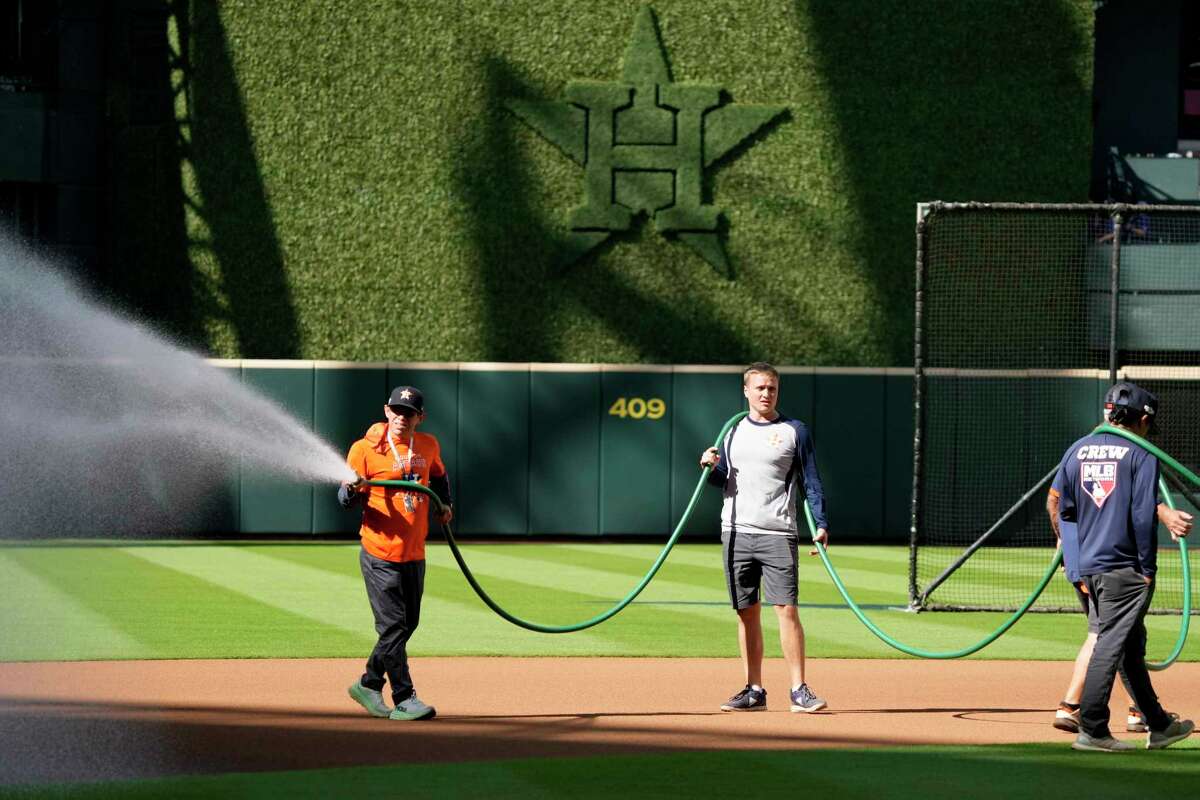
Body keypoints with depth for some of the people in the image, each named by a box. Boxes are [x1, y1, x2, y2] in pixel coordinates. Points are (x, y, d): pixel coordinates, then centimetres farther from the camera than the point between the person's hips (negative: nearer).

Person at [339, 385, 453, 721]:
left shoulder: (428, 446, 7)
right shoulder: (365, 449, -9)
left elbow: (439, 475, 29)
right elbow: (345, 501, -9)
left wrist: (444, 505, 16)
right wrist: (352, 489, -30)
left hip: (415, 554, 6)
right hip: (380, 556, -6)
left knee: (407, 624, 12)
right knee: (393, 626, -9)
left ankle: (369, 685, 28)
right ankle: (404, 699, -7)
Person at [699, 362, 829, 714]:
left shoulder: (794, 431, 2)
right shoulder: (734, 432, 14)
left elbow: (810, 482, 0)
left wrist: (821, 524, -10)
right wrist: (711, 467, -2)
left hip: (777, 534, -4)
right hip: (736, 532, 4)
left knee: (786, 609, -11)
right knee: (747, 613, 6)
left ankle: (799, 691, -10)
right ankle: (754, 691, 12)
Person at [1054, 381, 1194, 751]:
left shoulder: (1077, 450, 12)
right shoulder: (1140, 454, -5)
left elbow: (1063, 511, 12)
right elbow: (1143, 516, -13)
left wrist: (1077, 569, 14)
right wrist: (1148, 568, -8)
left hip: (1087, 567, 7)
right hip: (1124, 567, -7)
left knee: (1132, 645, 16)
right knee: (1111, 644, -6)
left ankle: (1158, 725, 24)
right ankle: (1091, 730, -10)